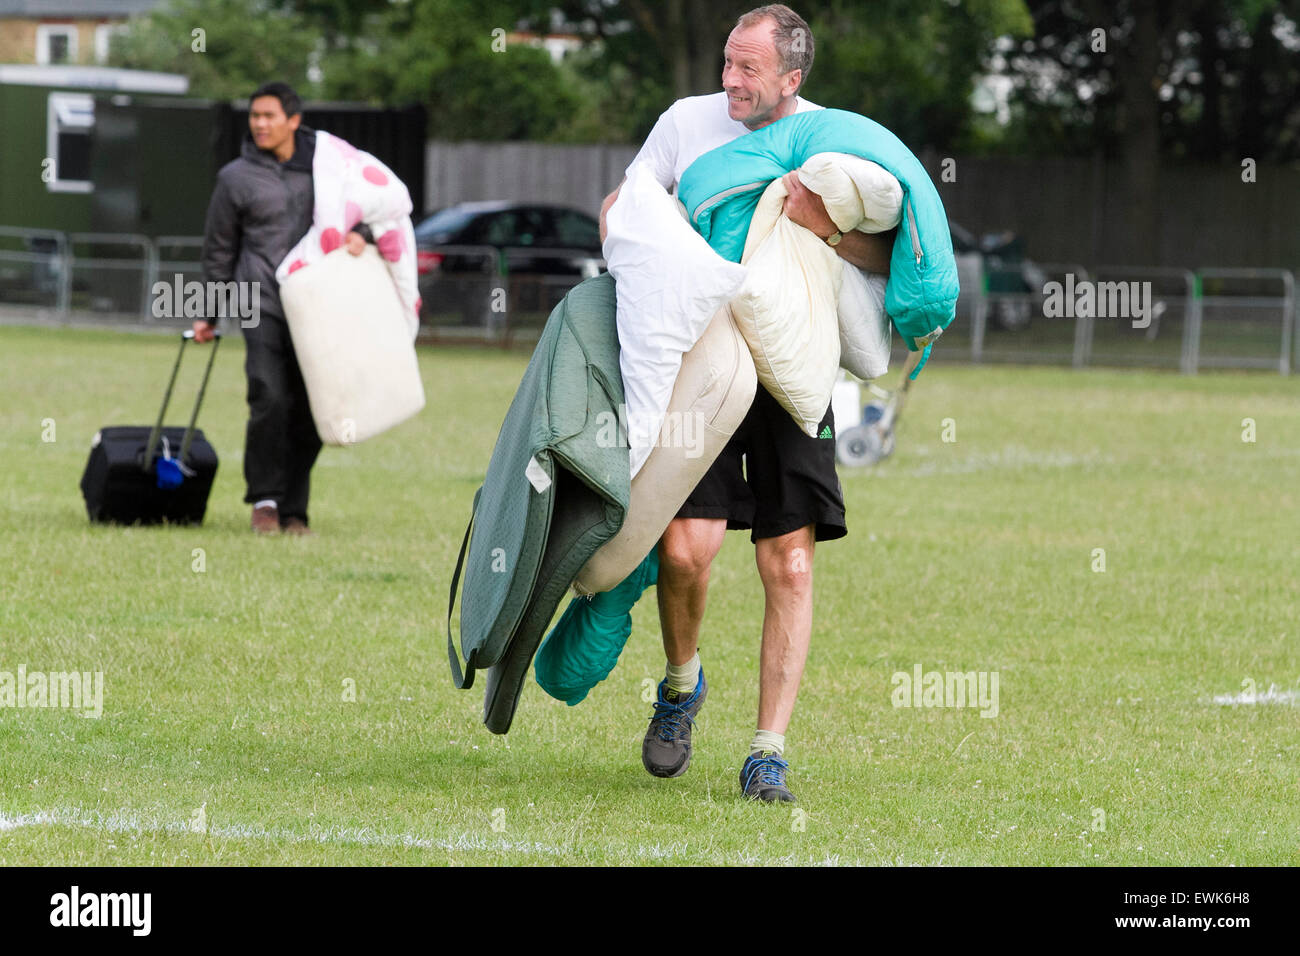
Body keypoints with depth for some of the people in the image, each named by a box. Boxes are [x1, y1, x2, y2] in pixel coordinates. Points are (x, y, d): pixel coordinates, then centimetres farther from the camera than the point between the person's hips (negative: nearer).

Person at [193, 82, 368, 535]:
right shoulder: (236, 178, 5)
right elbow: (219, 250, 13)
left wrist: (360, 233, -7)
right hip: (264, 305, -2)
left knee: (309, 413, 1)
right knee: (270, 399, -18)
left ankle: (293, 510, 10)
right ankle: (265, 498, -3)